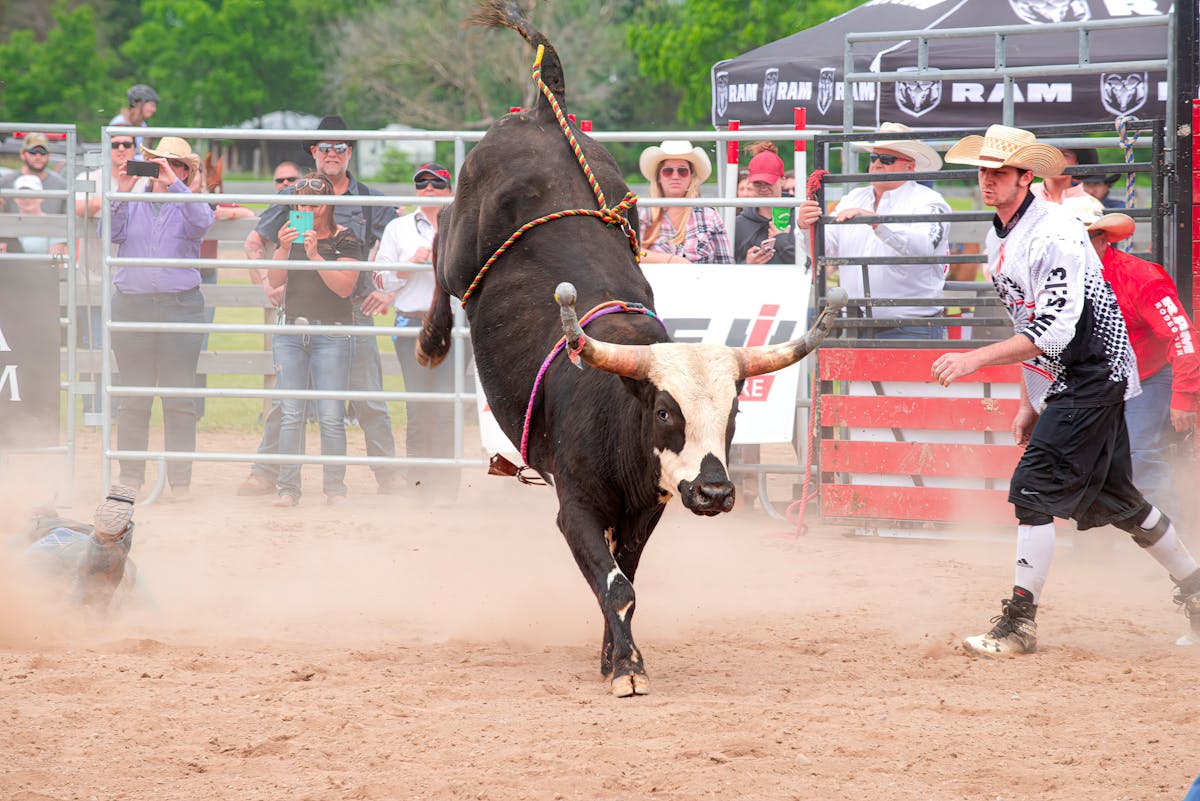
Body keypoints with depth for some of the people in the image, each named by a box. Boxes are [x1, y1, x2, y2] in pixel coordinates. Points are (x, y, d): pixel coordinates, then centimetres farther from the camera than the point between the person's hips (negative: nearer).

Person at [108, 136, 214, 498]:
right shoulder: (133, 203, 11)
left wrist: (173, 184, -22)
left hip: (180, 305, -1)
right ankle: (130, 479, 6)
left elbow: (201, 223, -14)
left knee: (180, 400, -1)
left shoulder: (189, 204, 7)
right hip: (132, 304, 1)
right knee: (133, 400, 2)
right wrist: (121, 193, -13)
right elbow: (112, 233, -3)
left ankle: (180, 481, 2)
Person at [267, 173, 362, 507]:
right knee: (290, 413, -2)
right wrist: (284, 250, -12)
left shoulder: (345, 239, -1)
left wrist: (314, 255, -19)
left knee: (331, 416, -6)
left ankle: (335, 488, 1)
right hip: (291, 330, 3)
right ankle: (288, 488, 0)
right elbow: (275, 280, 5)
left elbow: (344, 287, -10)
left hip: (332, 333, -3)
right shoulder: (290, 234, 11)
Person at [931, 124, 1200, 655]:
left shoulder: (1053, 236, -20)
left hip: (1092, 377, -10)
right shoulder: (999, 241, 10)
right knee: (1113, 501, 14)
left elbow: (1055, 332, -26)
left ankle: (1019, 623, -14)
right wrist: (1029, 403, 19)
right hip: (1058, 387, 10)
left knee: (1033, 490, -16)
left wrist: (975, 360, -27)